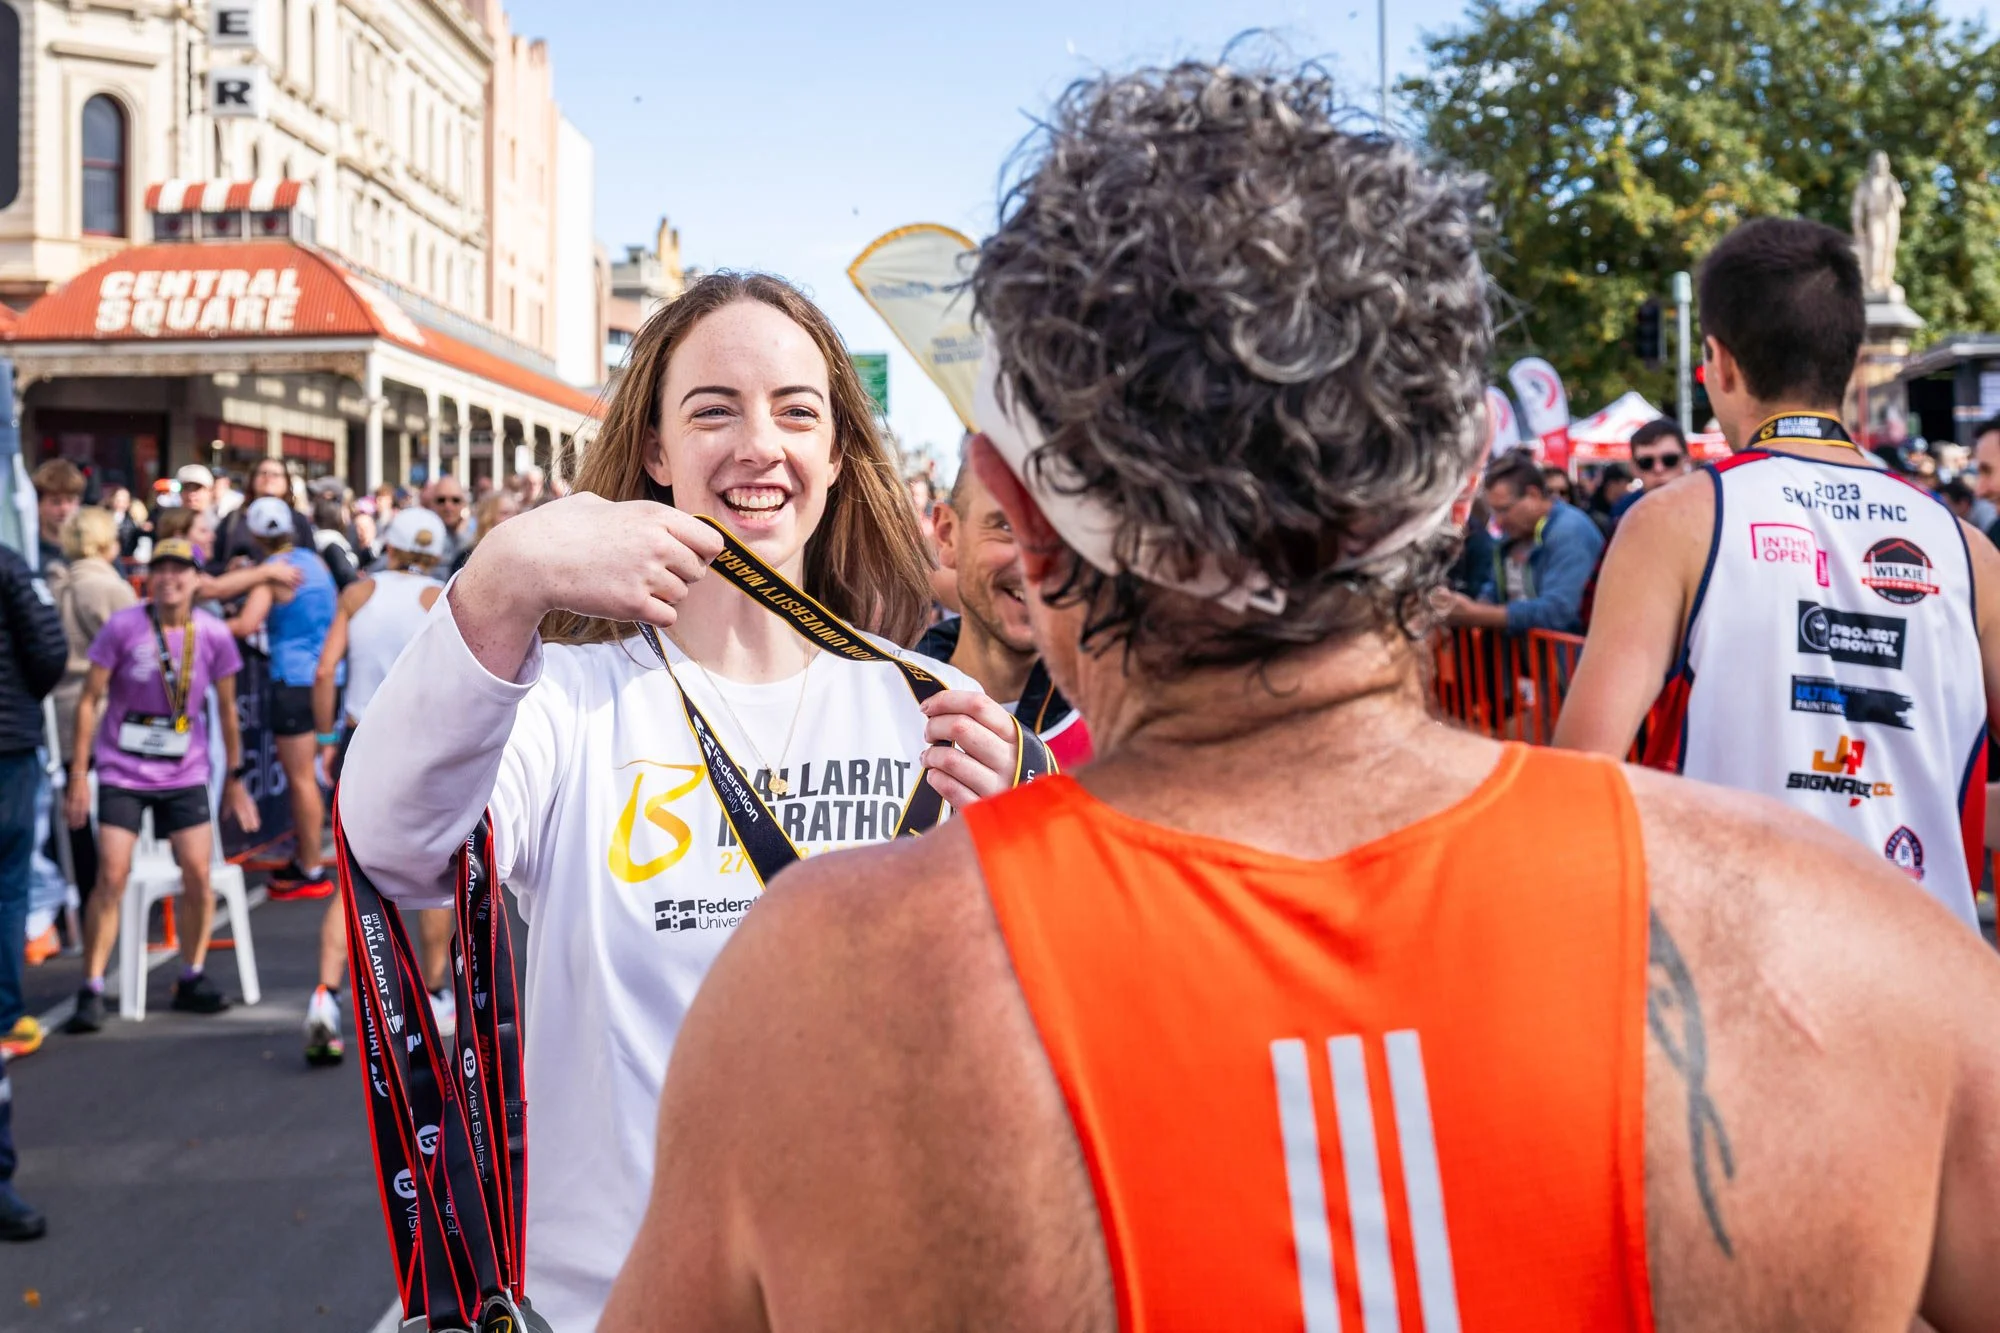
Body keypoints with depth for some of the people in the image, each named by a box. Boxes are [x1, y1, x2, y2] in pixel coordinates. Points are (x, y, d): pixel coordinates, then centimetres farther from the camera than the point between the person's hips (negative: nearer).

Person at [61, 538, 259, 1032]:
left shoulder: (214, 635, -4)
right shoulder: (122, 628, -10)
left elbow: (226, 708, 7)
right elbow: (90, 700, -4)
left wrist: (234, 778, 11)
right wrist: (79, 773, -6)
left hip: (185, 775, 2)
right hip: (122, 773, -2)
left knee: (198, 875, -1)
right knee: (111, 876, -8)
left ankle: (192, 979, 17)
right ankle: (91, 990, 1)